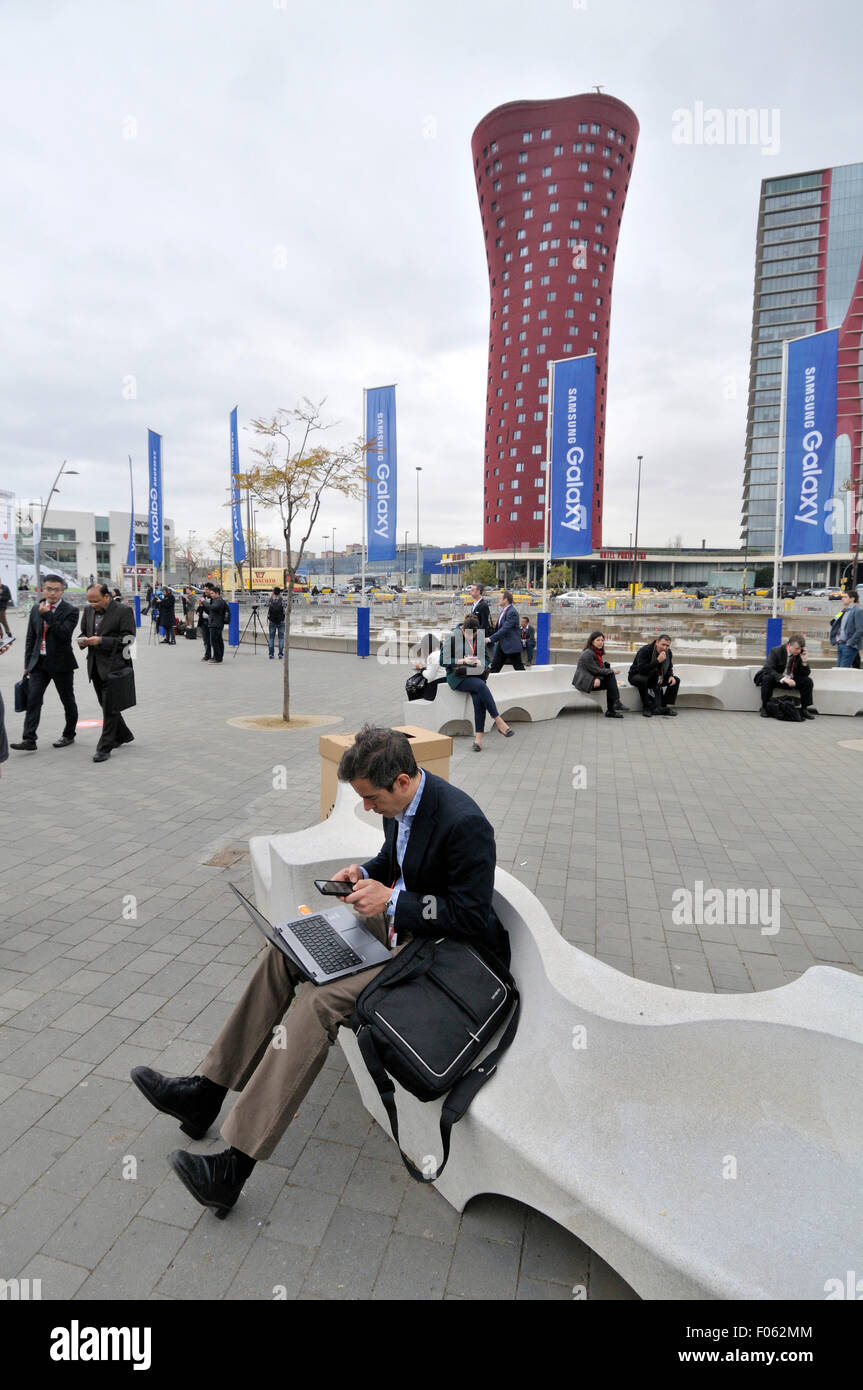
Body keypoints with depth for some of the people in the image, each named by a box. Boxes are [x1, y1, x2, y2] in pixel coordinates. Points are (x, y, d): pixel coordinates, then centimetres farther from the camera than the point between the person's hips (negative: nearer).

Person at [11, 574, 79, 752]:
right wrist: (27, 663, 13)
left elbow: (64, 634, -23)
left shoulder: (70, 611, -7)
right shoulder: (36, 609, 9)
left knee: (68, 701, 9)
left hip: (61, 663, -4)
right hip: (39, 662, 4)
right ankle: (29, 740, -8)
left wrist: (47, 615, -24)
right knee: (33, 699, -6)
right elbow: (30, 638, 14)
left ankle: (69, 735, 26)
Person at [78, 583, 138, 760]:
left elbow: (127, 639, -13)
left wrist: (101, 641, -19)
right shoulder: (89, 610, 12)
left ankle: (104, 748, -1)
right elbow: (83, 631, 23)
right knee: (106, 705, 15)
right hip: (95, 666, 7)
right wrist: (83, 640, -1)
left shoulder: (123, 611, -9)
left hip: (114, 667, -7)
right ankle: (123, 735, 34)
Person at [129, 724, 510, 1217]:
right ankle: (207, 1093, 9)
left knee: (318, 999, -23)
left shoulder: (464, 823, -28)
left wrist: (391, 900, -24)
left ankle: (235, 1167, -14)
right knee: (285, 954, -1)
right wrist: (365, 873, -3)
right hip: (394, 920, 9)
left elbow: (474, 918, -25)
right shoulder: (401, 804, -2)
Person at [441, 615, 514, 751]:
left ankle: (479, 736, -28)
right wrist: (463, 661, -18)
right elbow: (443, 661, -7)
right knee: (481, 686, -33)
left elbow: (486, 658, 14)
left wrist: (481, 663, -10)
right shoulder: (452, 637, -5)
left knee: (478, 698, -29)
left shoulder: (480, 638, 7)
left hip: (475, 674, 3)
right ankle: (498, 722, -27)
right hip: (456, 676, -3)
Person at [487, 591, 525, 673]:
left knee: (519, 668, 0)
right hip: (502, 645, 9)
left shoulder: (512, 612, -18)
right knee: (494, 667, 7)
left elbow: (505, 629, -24)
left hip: (512, 646, -9)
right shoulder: (502, 611, 12)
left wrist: (491, 639, -24)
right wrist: (493, 641, 14)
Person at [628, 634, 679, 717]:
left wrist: (671, 676, -13)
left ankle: (664, 706, -6)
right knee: (642, 680, -41)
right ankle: (646, 707, -24)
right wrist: (657, 661, -41)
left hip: (655, 678, 7)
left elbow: (669, 667, 10)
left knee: (675, 681, -7)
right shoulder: (644, 650, -27)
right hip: (637, 676, -6)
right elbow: (642, 670, -37)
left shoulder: (668, 652, -6)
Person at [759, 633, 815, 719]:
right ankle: (764, 707, -21)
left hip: (791, 680, 4)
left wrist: (804, 660, -22)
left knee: (808, 681, -18)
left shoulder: (800, 654, -5)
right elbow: (767, 669, -30)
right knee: (767, 678, -35)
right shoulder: (776, 651, -18)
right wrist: (783, 678, -42)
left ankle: (804, 709, -5)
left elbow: (805, 674, -4)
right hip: (776, 679, -4)